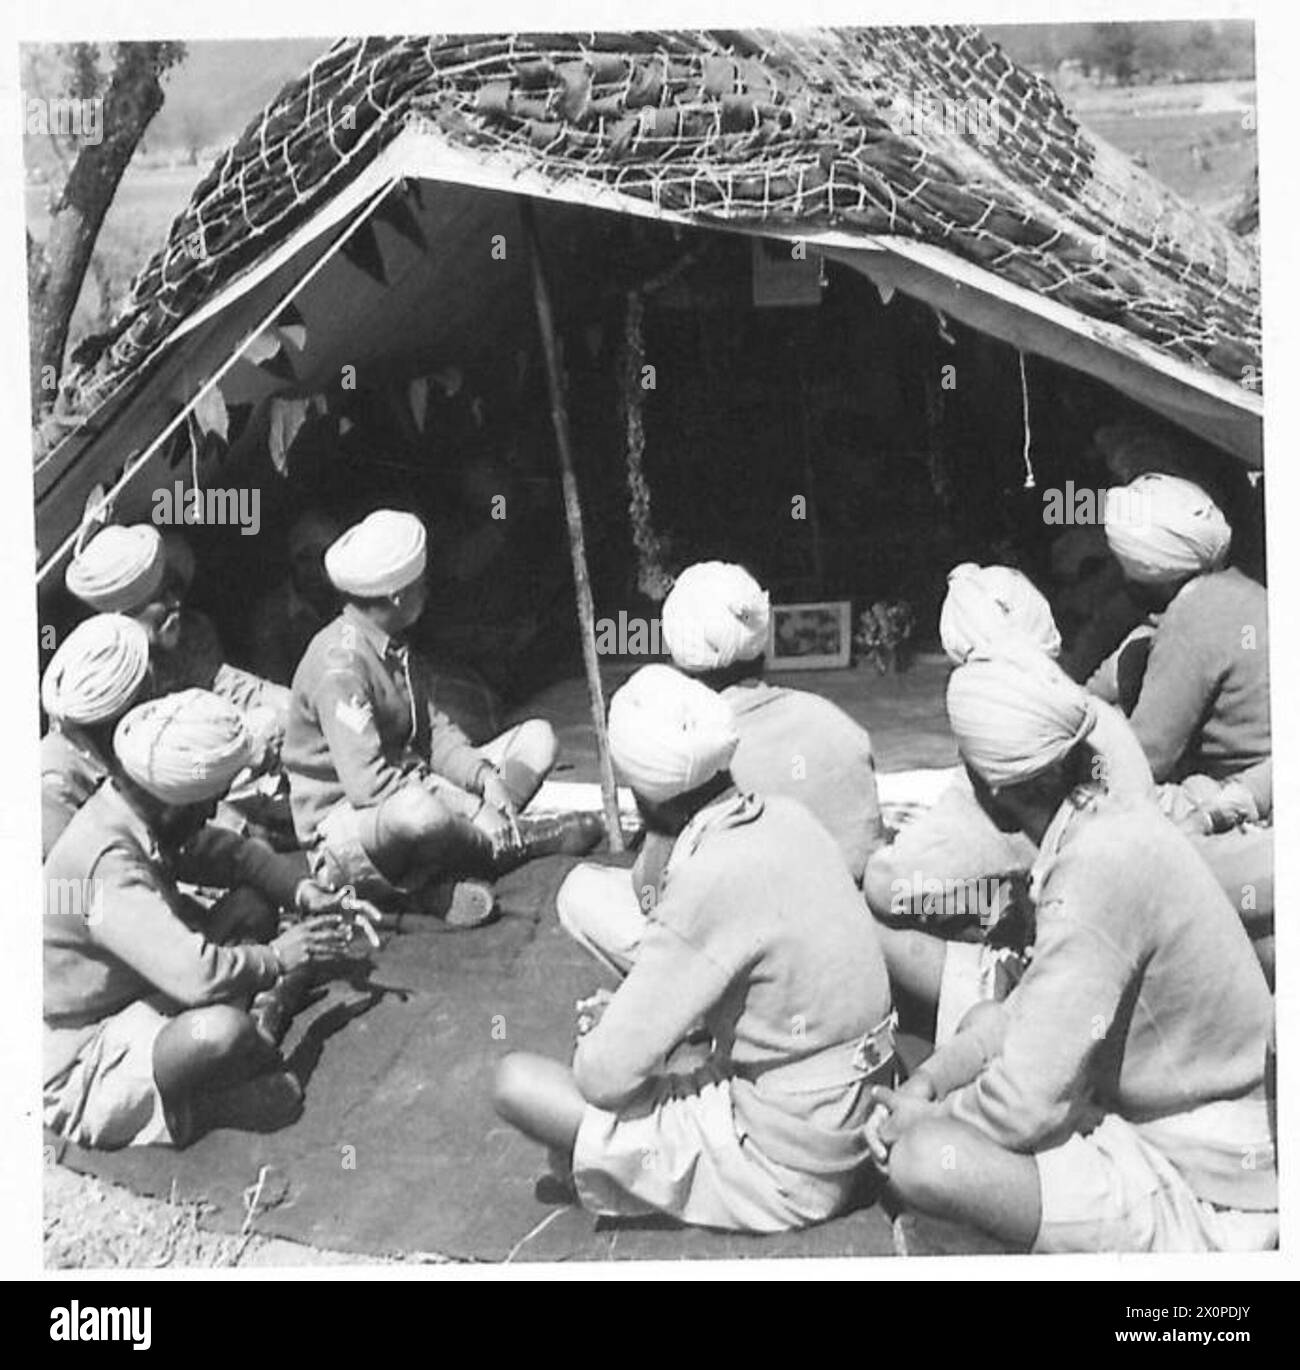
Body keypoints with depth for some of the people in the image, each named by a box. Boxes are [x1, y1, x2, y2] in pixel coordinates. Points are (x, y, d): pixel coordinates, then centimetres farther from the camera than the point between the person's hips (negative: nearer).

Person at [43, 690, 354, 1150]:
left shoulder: (132, 816, -5)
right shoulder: (109, 866, -33)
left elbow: (223, 852, 10)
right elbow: (197, 975, -41)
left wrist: (301, 889, -6)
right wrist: (277, 957, -22)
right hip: (79, 1075, -9)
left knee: (254, 905, 2)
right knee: (221, 1031, -37)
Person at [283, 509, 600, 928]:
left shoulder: (395, 647, 8)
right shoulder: (338, 664, -23)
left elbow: (433, 729, 8)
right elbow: (367, 783, -30)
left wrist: (482, 774, -12)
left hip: (407, 794, 10)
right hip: (342, 826, -9)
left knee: (536, 738, 5)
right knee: (417, 814, -45)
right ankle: (510, 840, -11)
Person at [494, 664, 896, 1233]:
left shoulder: (709, 884, -27)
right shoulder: (784, 815, -4)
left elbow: (605, 1077, -21)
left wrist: (603, 1031, 0)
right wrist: (626, 1014, 5)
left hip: (782, 1171, -8)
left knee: (518, 1082, -9)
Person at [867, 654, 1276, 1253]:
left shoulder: (1098, 868, -27)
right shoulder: (1113, 818, 2)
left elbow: (1023, 1106, -26)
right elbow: (1034, 1010, 11)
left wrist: (925, 1120, -8)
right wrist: (927, 1081, -1)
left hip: (1204, 1204, -10)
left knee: (922, 1163, -23)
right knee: (985, 1020, 19)